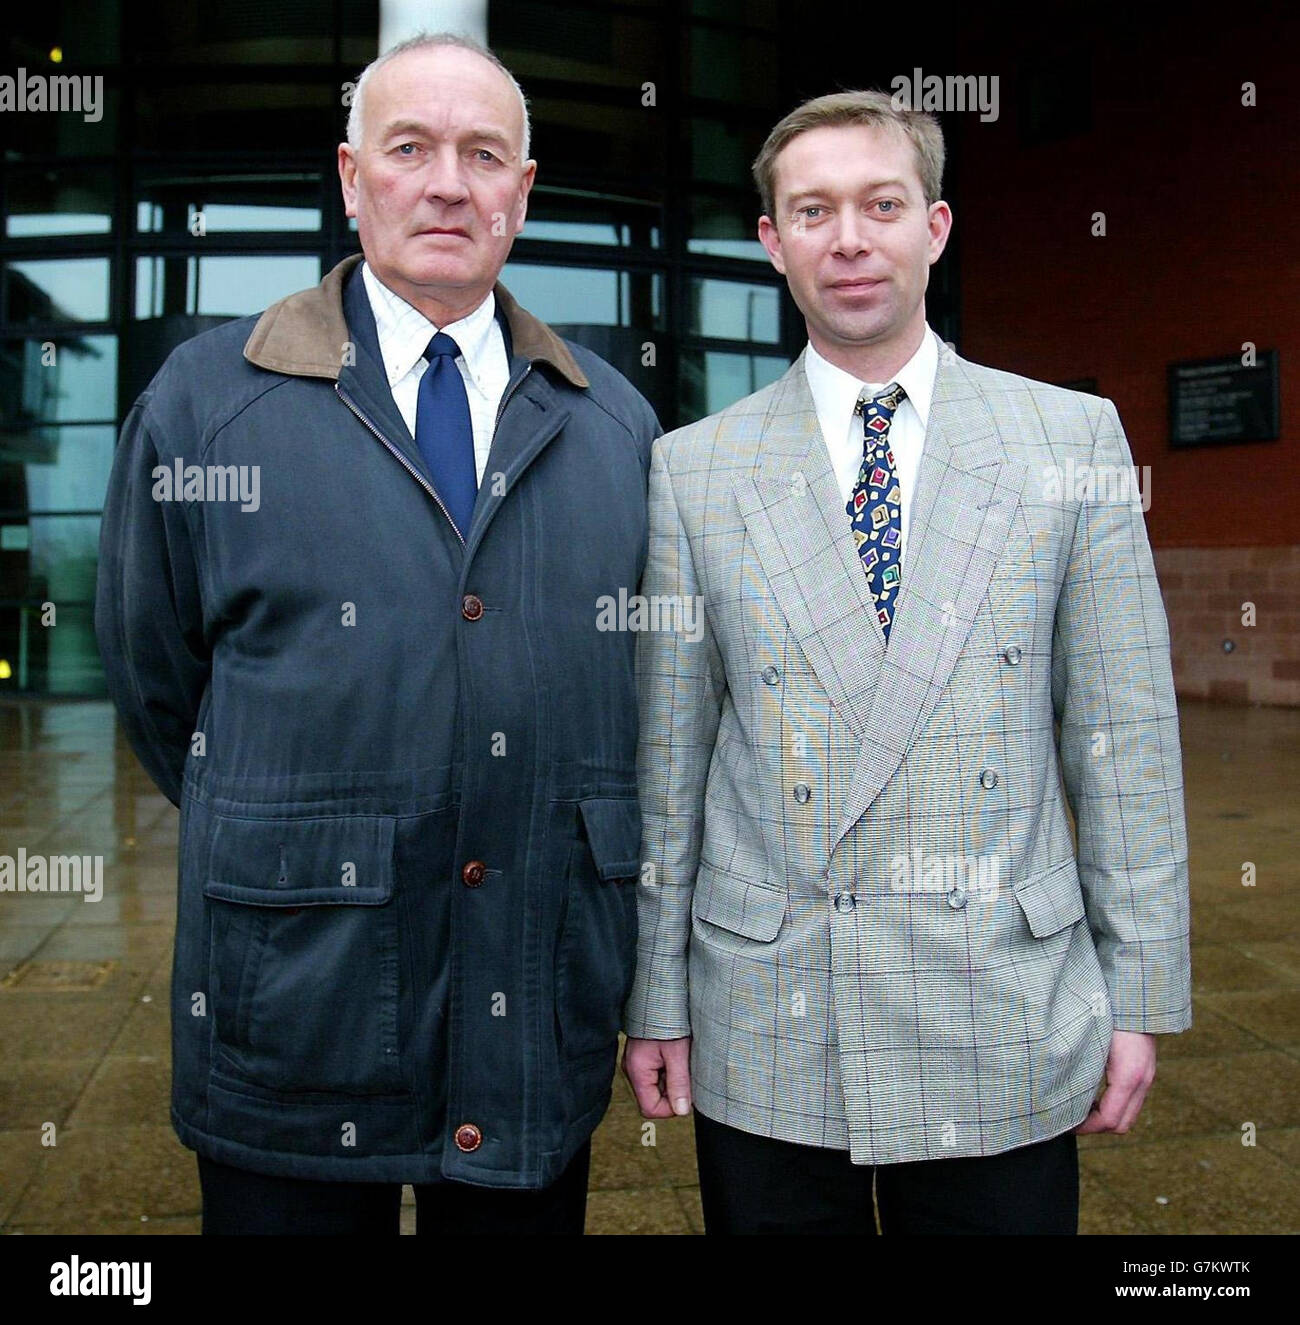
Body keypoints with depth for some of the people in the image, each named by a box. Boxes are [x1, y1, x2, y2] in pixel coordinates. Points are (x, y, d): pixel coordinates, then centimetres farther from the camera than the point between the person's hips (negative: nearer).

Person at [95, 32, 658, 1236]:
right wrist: (279, 842, 6)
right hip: (296, 1011, -2)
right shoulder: (203, 401, -2)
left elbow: (640, 677, 11)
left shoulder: (616, 424, 5)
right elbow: (154, 683, 5)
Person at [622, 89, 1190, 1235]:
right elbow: (667, 757, 2)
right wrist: (655, 998, 3)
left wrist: (1142, 992, 1)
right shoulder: (692, 469, 1)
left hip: (1008, 1036, 0)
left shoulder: (1072, 438, 1)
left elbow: (1121, 733, 1)